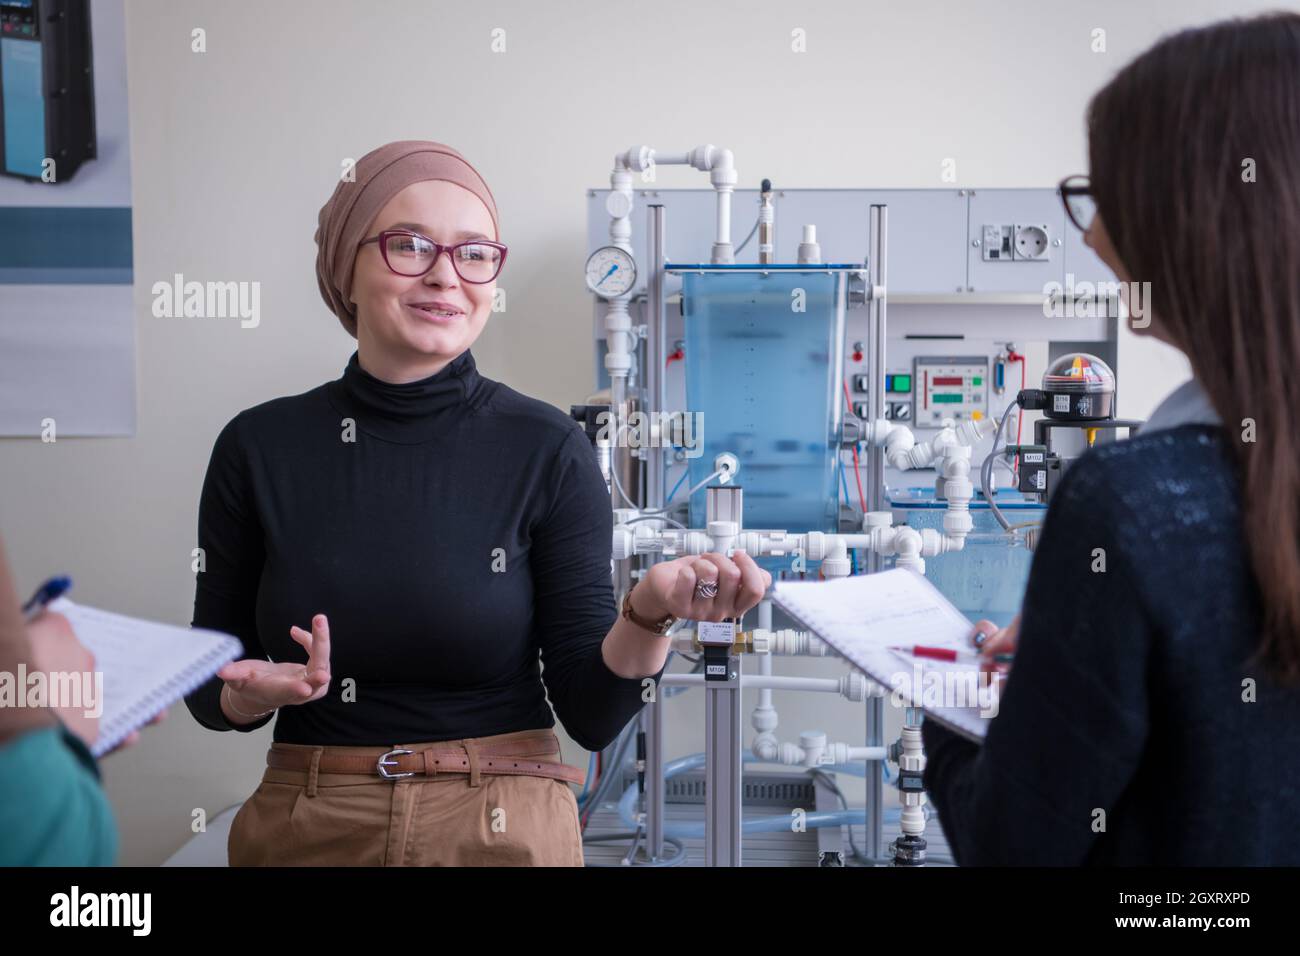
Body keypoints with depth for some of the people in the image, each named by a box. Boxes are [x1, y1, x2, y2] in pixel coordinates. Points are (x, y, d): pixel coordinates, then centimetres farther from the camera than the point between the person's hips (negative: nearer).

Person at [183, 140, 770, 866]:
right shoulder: (259, 448, -5)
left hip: (502, 829, -1)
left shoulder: (548, 450, -9)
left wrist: (650, 613, -28)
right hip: (304, 830, 2)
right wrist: (253, 694, -18)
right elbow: (209, 691, 3)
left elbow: (591, 711, -10)